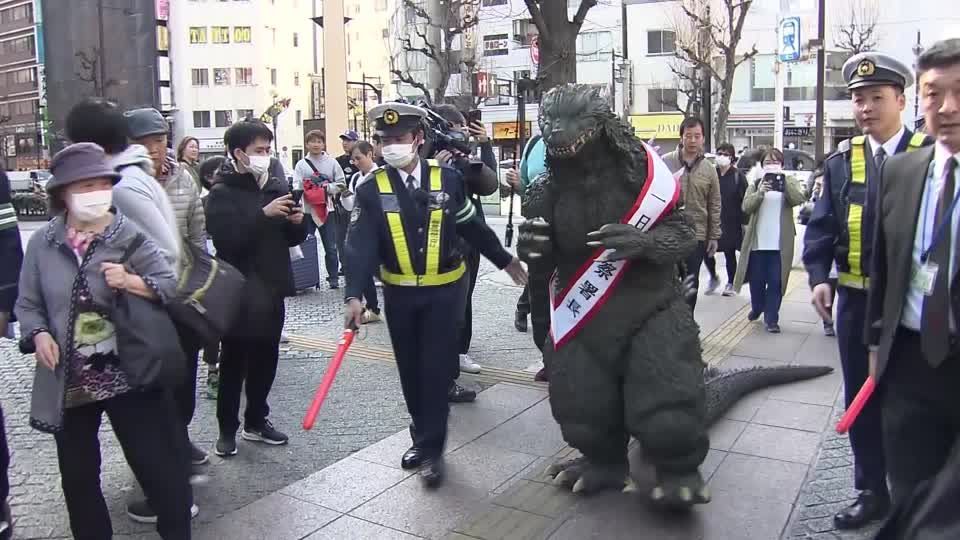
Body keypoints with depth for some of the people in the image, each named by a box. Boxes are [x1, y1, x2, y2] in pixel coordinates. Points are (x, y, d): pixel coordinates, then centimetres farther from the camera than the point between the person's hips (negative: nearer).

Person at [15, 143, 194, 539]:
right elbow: (28, 304, 7)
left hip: (128, 376, -3)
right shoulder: (43, 243, 0)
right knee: (77, 475, 17)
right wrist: (38, 335, -12)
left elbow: (170, 285, -5)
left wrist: (131, 282, -22)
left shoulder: (129, 235, -6)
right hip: (69, 382, 3)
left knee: (155, 462, 5)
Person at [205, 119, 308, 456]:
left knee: (265, 360, 13)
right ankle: (227, 429, 17)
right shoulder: (222, 193, -7)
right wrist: (264, 214, -27)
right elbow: (227, 241, -21)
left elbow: (293, 239, 15)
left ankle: (256, 421, 28)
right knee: (233, 363, 4)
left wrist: (298, 222, -7)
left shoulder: (277, 186, 10)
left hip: (271, 288, 6)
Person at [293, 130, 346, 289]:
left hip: (327, 209, 0)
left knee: (330, 247, 6)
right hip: (307, 210, 0)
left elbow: (341, 184, 3)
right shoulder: (301, 164, 3)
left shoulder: (332, 162, 3)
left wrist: (326, 187, -11)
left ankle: (333, 277, 16)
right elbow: (297, 186, -6)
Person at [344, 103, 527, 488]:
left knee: (436, 370, 0)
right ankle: (422, 437, 32)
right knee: (411, 372, 13)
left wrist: (506, 260, 14)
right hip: (399, 295, 2)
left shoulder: (447, 179, -4)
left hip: (443, 291, -1)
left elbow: (473, 227, 7)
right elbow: (361, 245, -14)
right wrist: (354, 295, -25)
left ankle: (432, 449, 11)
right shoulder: (371, 189, -6)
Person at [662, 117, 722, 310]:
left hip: (697, 236, 2)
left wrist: (714, 236, 4)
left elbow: (714, 207, 8)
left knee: (691, 283, 10)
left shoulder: (709, 170, 4)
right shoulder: (665, 162, -2)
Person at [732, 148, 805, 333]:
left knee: (775, 282, 0)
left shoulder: (789, 183, 5)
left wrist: (783, 179, -24)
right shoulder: (755, 182, 7)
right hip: (757, 240, 1)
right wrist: (759, 193, -25)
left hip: (780, 242, -1)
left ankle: (771, 318, 7)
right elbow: (746, 207, -7)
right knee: (756, 280, 11)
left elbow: (798, 200, -15)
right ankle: (757, 307, 36)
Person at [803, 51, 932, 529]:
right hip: (857, 298, 3)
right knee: (861, 398, 10)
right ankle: (872, 491, 26)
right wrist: (819, 276, -10)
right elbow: (821, 225, 3)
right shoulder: (841, 161, 4)